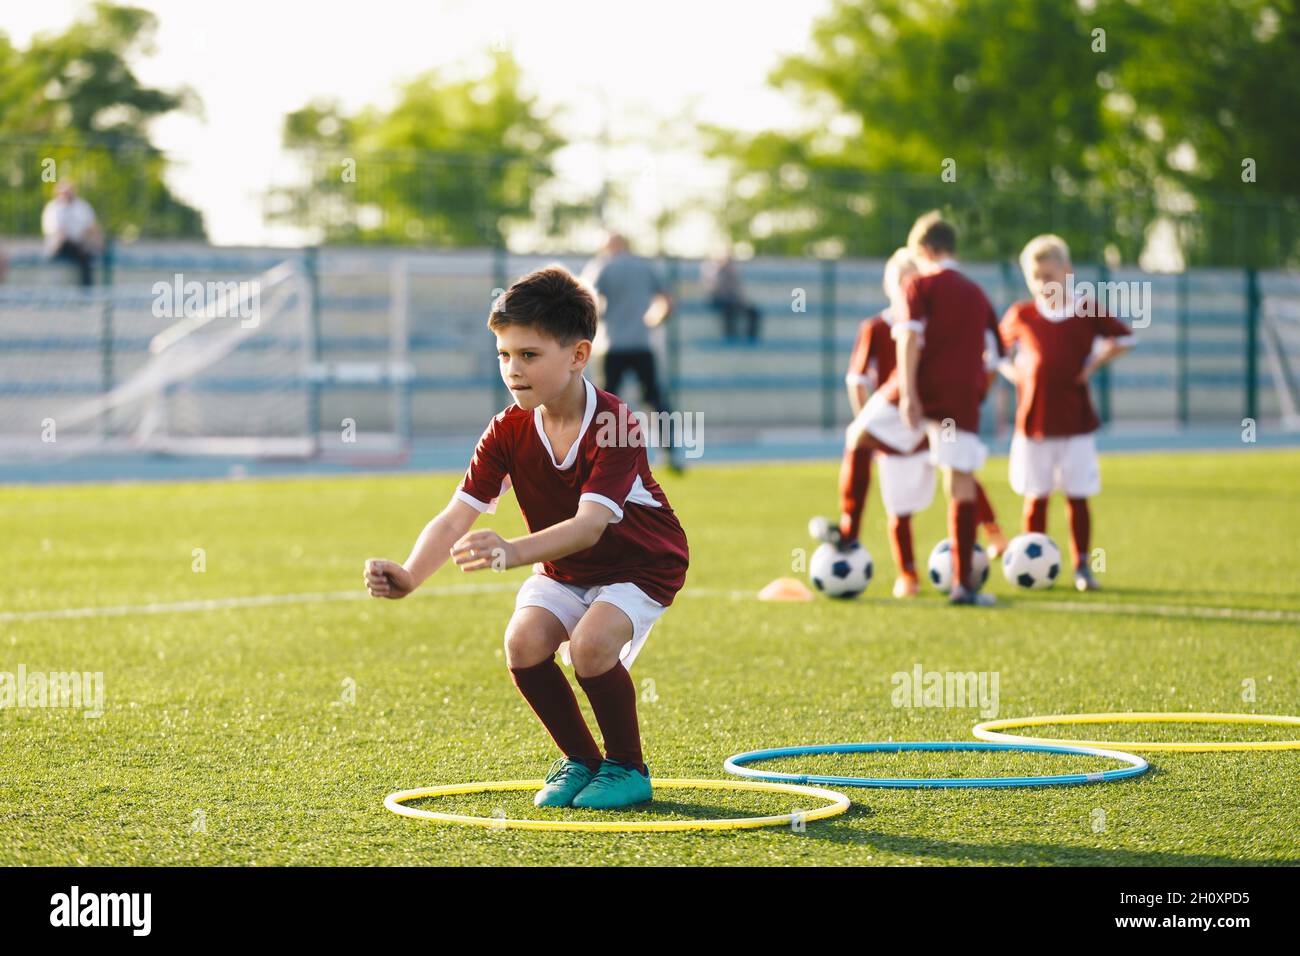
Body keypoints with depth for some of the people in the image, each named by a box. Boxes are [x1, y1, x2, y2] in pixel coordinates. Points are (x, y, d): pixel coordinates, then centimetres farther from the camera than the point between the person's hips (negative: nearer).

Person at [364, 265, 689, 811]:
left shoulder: (612, 425, -30)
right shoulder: (508, 432, -15)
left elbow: (589, 525, -43)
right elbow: (457, 517, -22)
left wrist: (512, 552, -61)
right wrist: (409, 576, -42)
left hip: (640, 565, -5)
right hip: (562, 569, 5)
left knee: (590, 645, -31)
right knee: (524, 642, -22)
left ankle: (627, 767, -5)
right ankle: (579, 760, 2)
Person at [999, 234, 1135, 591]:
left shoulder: (1086, 311, 1)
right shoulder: (1021, 315, 3)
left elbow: (1123, 339, 11)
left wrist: (1093, 364, 1)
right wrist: (1012, 372, 2)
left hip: (1076, 421, -1)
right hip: (1032, 423, 1)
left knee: (1078, 496, 0)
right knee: (1036, 498, 5)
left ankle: (1082, 567, 7)